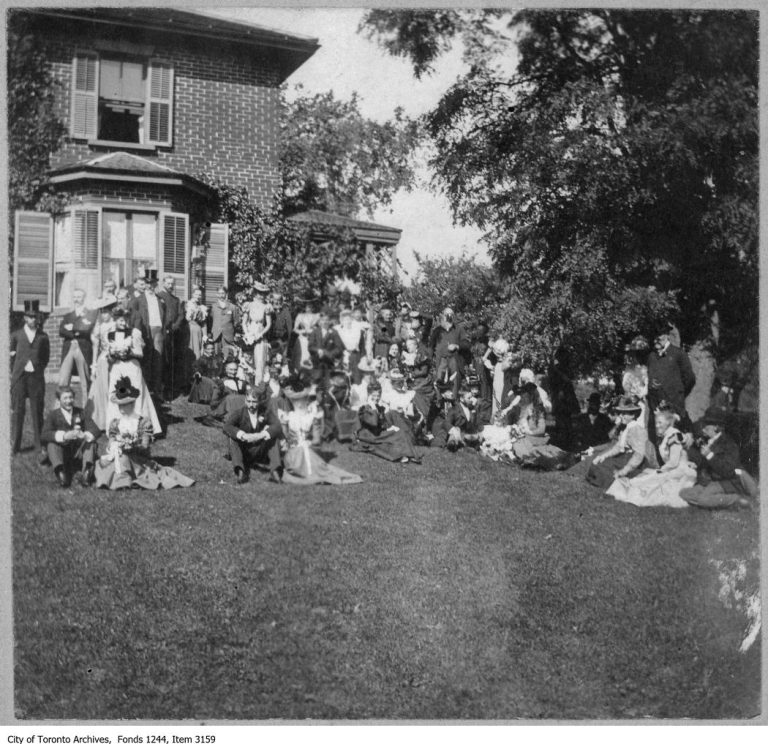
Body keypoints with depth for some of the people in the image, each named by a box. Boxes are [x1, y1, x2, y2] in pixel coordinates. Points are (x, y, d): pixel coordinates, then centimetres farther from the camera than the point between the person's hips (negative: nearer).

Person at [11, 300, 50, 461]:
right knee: (17, 411, 4)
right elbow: (10, 354, 12)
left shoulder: (43, 336, 7)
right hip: (19, 377, 0)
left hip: (36, 377, 0)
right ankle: (15, 445, 14)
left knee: (38, 412, -2)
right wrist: (13, 371, 5)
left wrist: (39, 368, 4)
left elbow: (46, 356, 14)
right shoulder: (16, 335, 8)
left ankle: (39, 446, 2)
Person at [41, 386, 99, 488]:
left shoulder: (80, 413, 6)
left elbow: (95, 430, -6)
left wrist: (85, 435, -31)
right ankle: (60, 472, -40)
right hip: (62, 455, -1)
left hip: (79, 453, 1)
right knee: (51, 444, -28)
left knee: (91, 441, -23)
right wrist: (64, 436, -36)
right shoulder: (53, 415, -1)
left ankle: (86, 471, -37)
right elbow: (44, 435, -18)